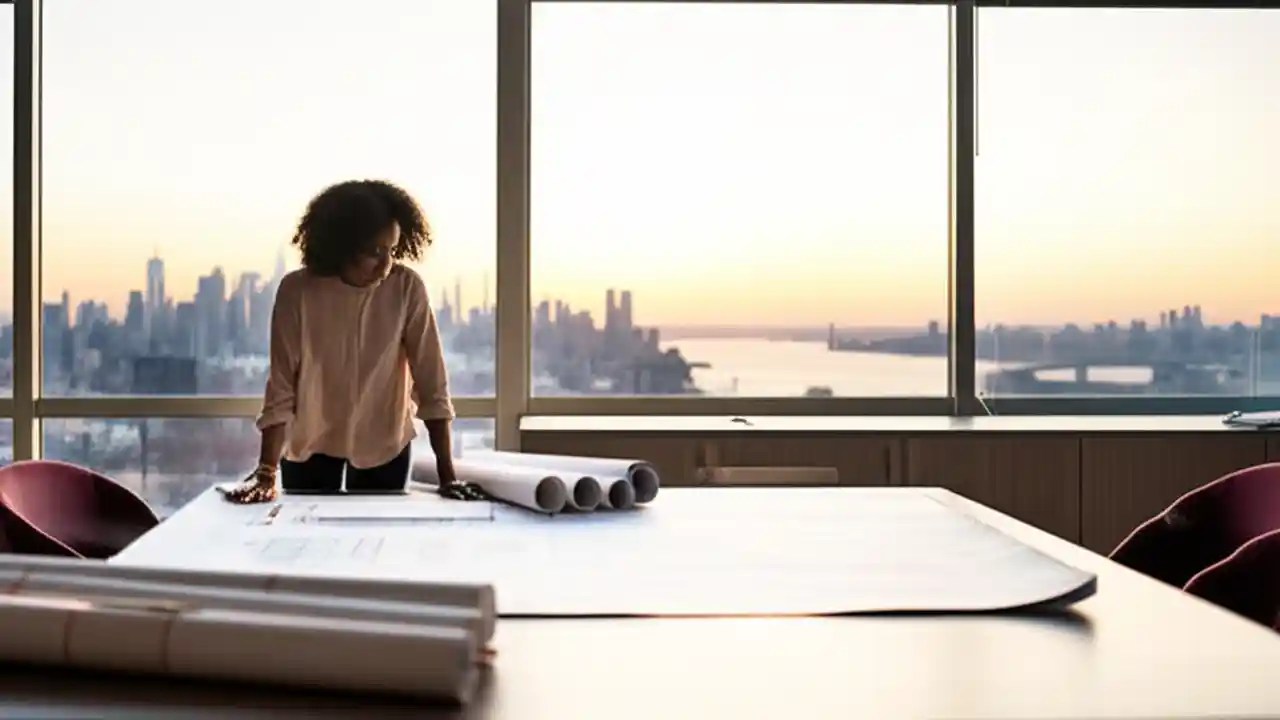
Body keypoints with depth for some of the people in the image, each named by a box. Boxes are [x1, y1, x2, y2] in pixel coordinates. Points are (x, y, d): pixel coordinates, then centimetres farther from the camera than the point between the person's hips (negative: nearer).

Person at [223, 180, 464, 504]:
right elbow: (281, 386, -19)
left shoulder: (408, 289, -19)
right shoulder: (297, 291, -21)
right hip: (310, 443, 0)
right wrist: (266, 472, -26)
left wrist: (447, 474, -23)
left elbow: (432, 382, -18)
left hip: (383, 443, 1)